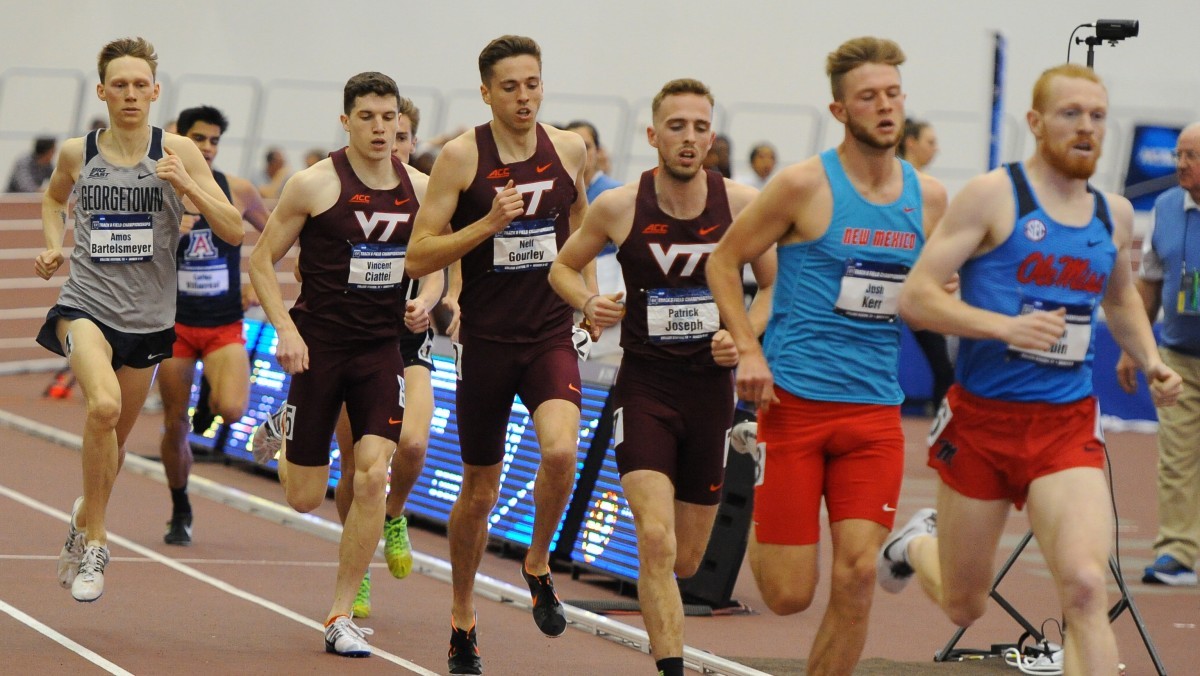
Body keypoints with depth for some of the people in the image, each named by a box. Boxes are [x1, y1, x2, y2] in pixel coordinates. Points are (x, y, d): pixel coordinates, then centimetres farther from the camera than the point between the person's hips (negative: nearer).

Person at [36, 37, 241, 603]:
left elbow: (234, 232, -7)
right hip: (86, 305, -2)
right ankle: (94, 542, -17)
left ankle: (84, 516, 47)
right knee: (104, 405, -29)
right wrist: (53, 244, 6)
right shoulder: (76, 153, 0)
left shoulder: (176, 153, -5)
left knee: (114, 441, 16)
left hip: (148, 317, 2)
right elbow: (54, 197, 24)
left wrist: (186, 184, -20)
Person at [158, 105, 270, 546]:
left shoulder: (237, 192, -2)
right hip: (175, 323, 0)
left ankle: (211, 395, 14)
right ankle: (180, 514, 26)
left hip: (225, 324, 0)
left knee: (232, 410, -24)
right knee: (175, 427, 5)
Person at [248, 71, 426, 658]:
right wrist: (286, 329, -14)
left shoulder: (419, 189, 3)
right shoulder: (316, 184, -9)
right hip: (319, 343, -3)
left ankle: (341, 617, -2)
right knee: (305, 498, 4)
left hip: (382, 347, 3)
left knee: (372, 477, -13)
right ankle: (282, 433, 43)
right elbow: (261, 260, -4)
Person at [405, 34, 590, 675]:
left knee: (561, 450, -26)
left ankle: (538, 563, 1)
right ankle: (462, 616, 29)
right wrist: (489, 224, -20)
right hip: (486, 339, -1)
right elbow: (416, 258, -10)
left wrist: (588, 293, 13)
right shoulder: (462, 156, -8)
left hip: (551, 335, 1)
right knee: (480, 486, 8)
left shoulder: (568, 149, 2)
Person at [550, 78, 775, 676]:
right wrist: (588, 303, -11)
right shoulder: (618, 207, -6)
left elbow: (775, 286, 8)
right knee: (656, 542, -20)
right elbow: (564, 266, 10)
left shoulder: (742, 204, -4)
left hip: (711, 387, 2)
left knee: (686, 559, 13)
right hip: (644, 386, -2)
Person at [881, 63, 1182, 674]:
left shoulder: (1115, 214, 9)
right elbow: (915, 297, -12)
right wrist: (1006, 326, -25)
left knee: (1084, 587, -20)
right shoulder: (993, 195, -7)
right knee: (964, 607, 13)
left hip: (1069, 424, 3)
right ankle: (917, 544, 49)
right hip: (983, 418, -3)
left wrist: (1150, 360, 11)